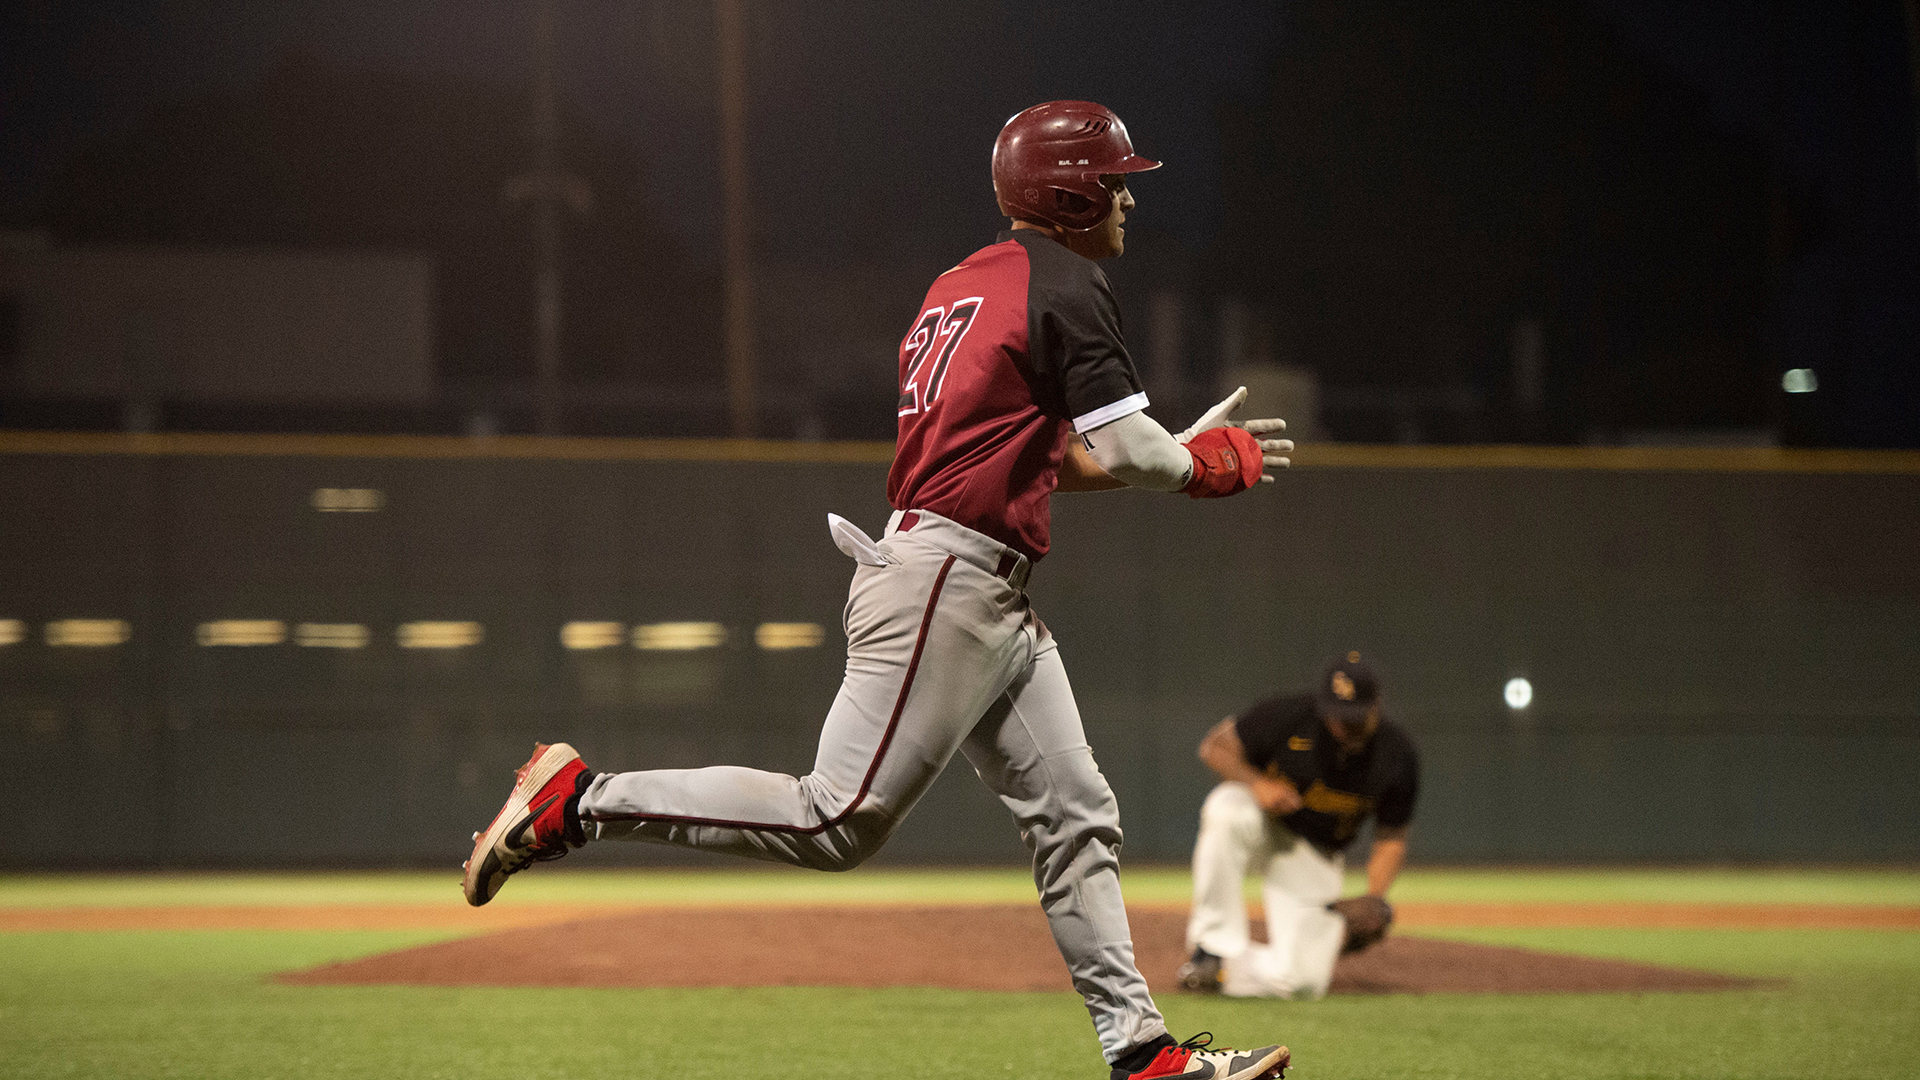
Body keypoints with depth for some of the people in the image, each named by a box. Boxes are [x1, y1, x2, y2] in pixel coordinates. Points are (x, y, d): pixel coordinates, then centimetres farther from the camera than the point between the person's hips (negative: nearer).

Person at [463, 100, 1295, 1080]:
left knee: (1074, 814, 8)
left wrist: (1184, 451, 22)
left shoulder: (961, 285, 20)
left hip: (989, 596, 11)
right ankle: (578, 800, -8)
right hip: (945, 580, -11)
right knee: (840, 820, -12)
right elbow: (1121, 452, -15)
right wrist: (1207, 464, 6)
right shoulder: (1064, 286, -8)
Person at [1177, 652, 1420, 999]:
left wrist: (1373, 898, -20)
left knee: (1304, 980, -18)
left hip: (1318, 856, 2)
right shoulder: (1288, 717, -22)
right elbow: (1214, 746, -10)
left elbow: (1391, 839, -3)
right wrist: (1257, 783, -27)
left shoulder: (1398, 757, -14)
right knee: (1227, 811, -41)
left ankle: (1223, 970, 13)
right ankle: (1217, 943, -28)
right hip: (1260, 824, -2)